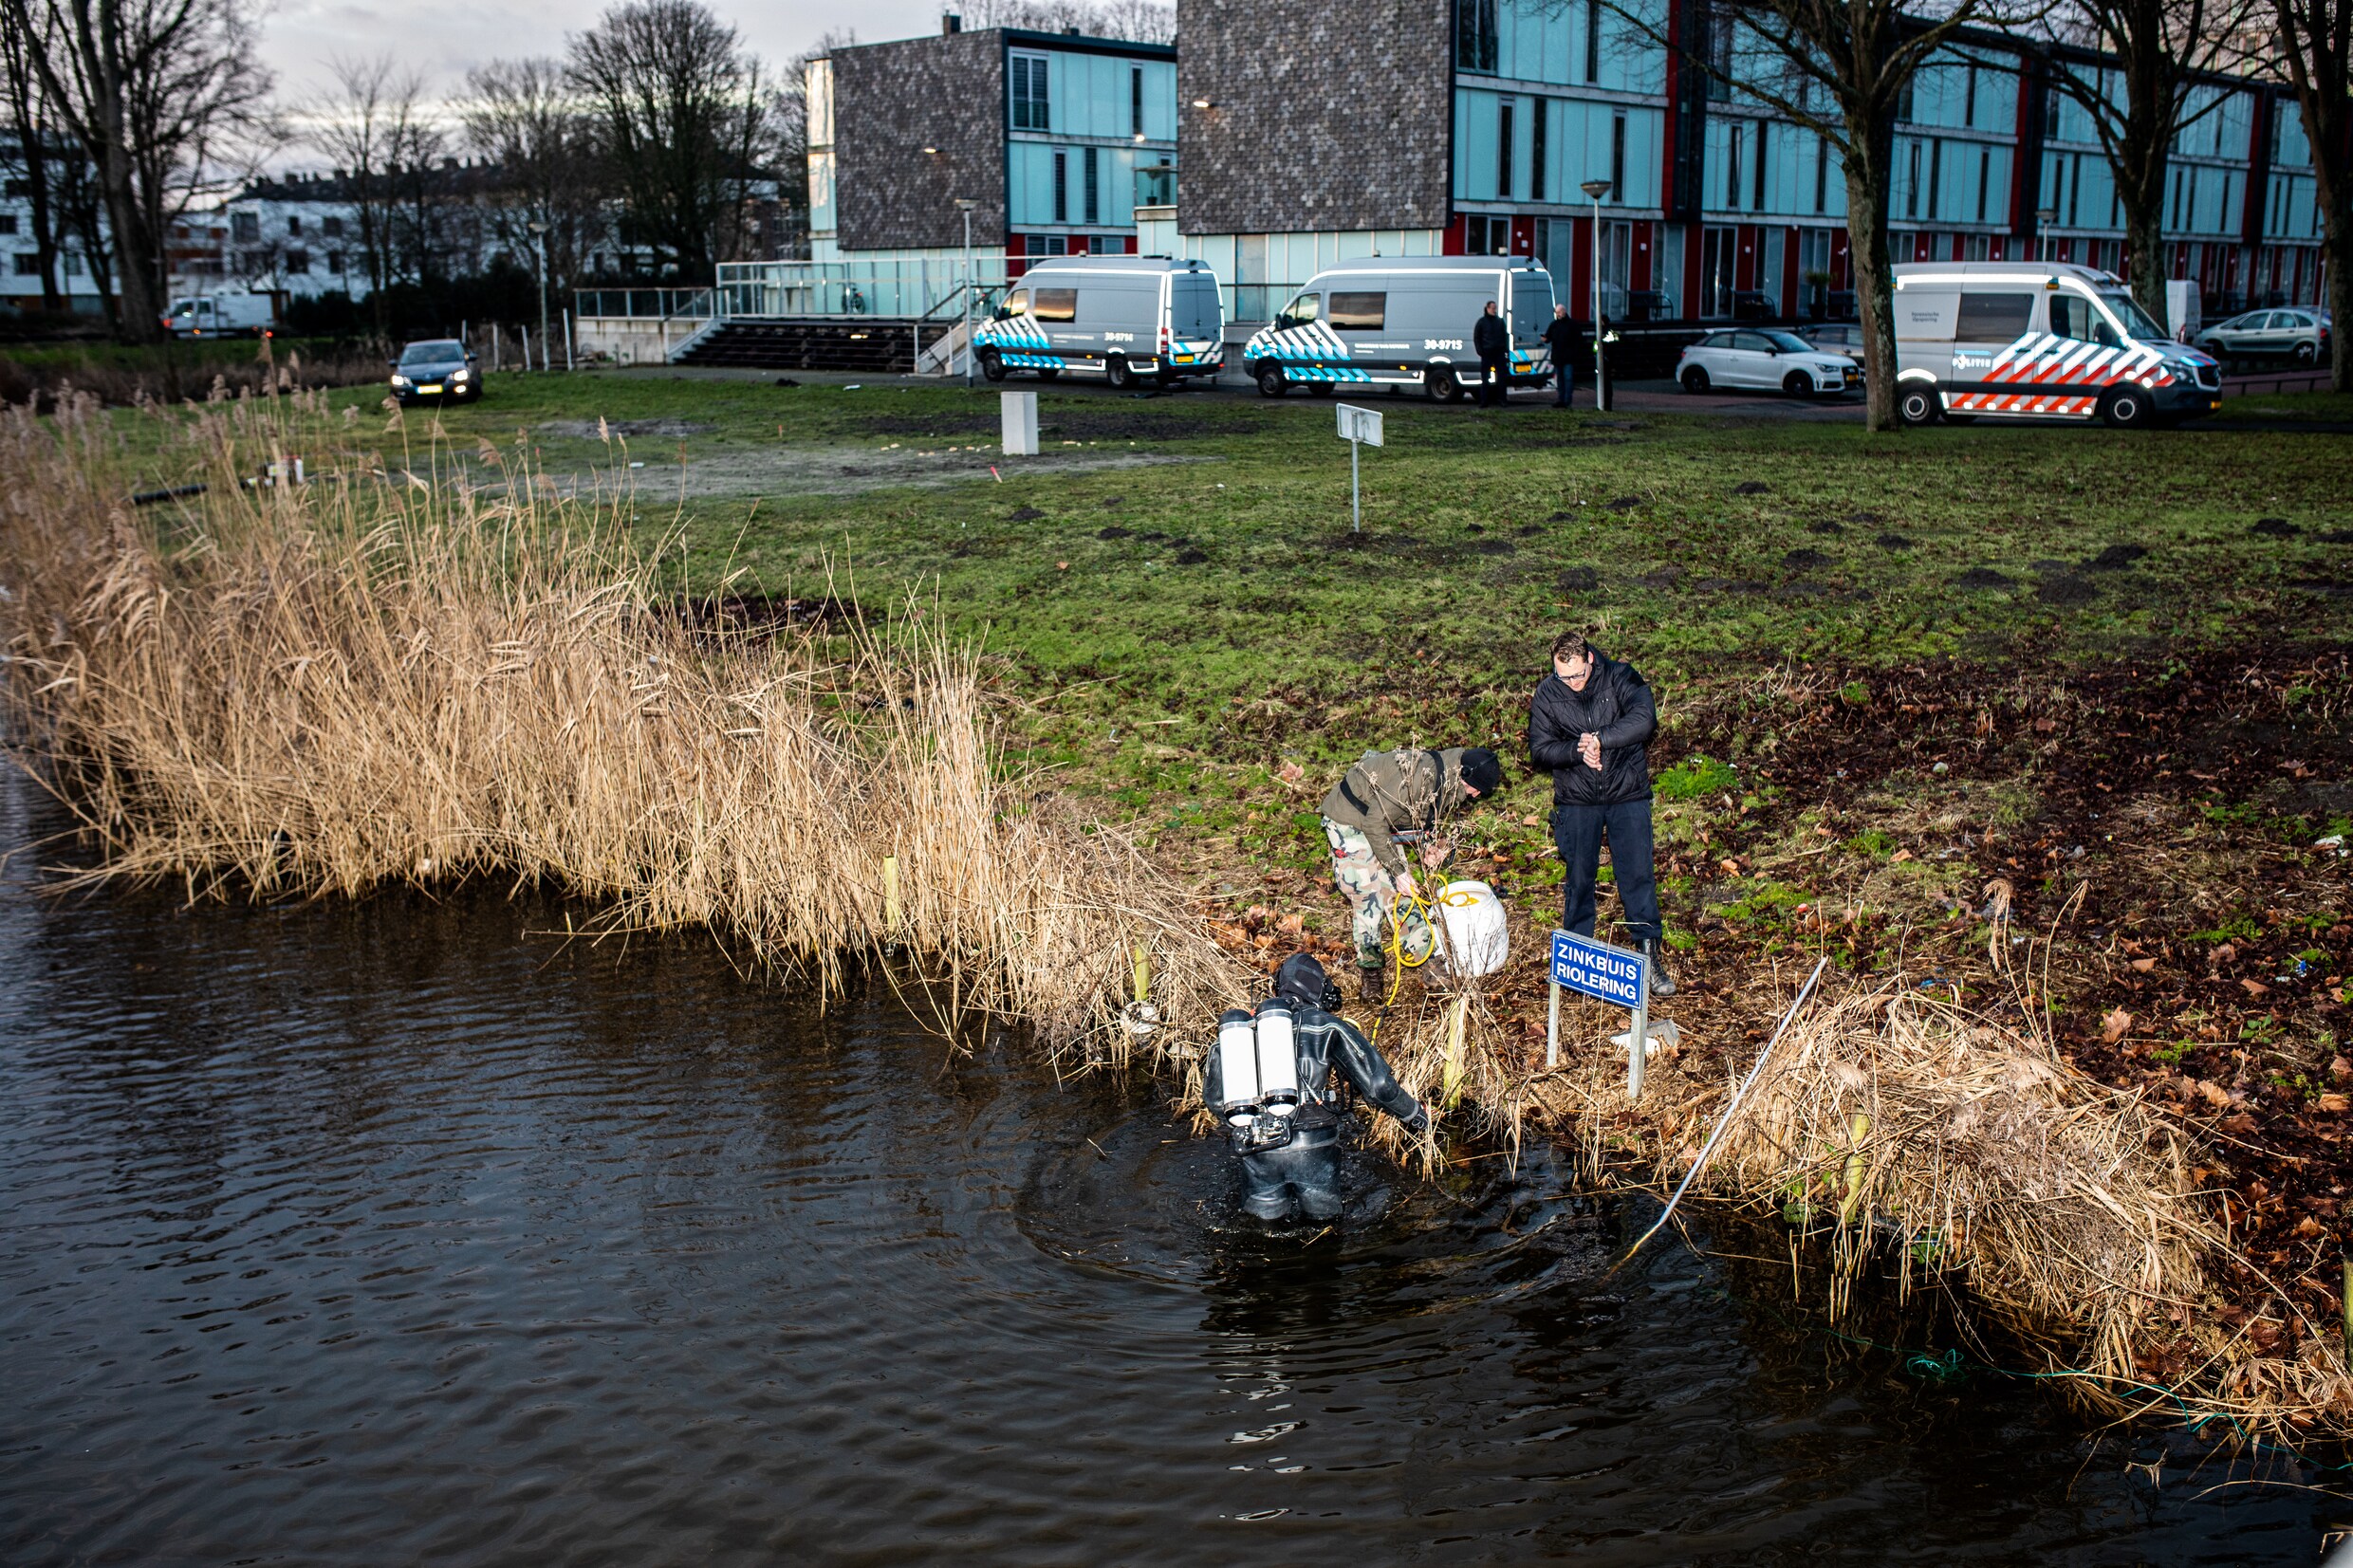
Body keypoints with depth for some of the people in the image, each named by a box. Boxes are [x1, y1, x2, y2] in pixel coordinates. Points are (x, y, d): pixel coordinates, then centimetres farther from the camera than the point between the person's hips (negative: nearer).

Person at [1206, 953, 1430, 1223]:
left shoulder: (1240, 1027, 16)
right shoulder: (1324, 1024, 6)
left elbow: (1213, 1099, 21)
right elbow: (1376, 1082, 4)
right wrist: (1413, 1114, 20)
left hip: (1253, 1149, 3)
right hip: (1311, 1144, -3)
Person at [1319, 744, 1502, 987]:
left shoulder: (1450, 786, -5)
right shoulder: (1419, 776, -35)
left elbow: (1426, 817, 13)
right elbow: (1374, 824, -31)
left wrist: (1430, 844, -8)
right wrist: (1398, 870, -26)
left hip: (1382, 822, 8)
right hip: (1349, 819, -8)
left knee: (1398, 889, 7)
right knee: (1367, 894, -8)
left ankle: (1425, 954, 14)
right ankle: (1370, 969, 6)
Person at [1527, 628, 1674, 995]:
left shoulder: (1620, 677, -10)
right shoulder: (1547, 694, -4)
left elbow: (1644, 719, -24)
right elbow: (1540, 750, -5)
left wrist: (1599, 739, -28)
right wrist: (1577, 751, -22)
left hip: (1628, 795, -1)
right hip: (1577, 800, 1)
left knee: (1638, 873, -1)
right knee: (1578, 877, 8)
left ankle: (1650, 953, 9)